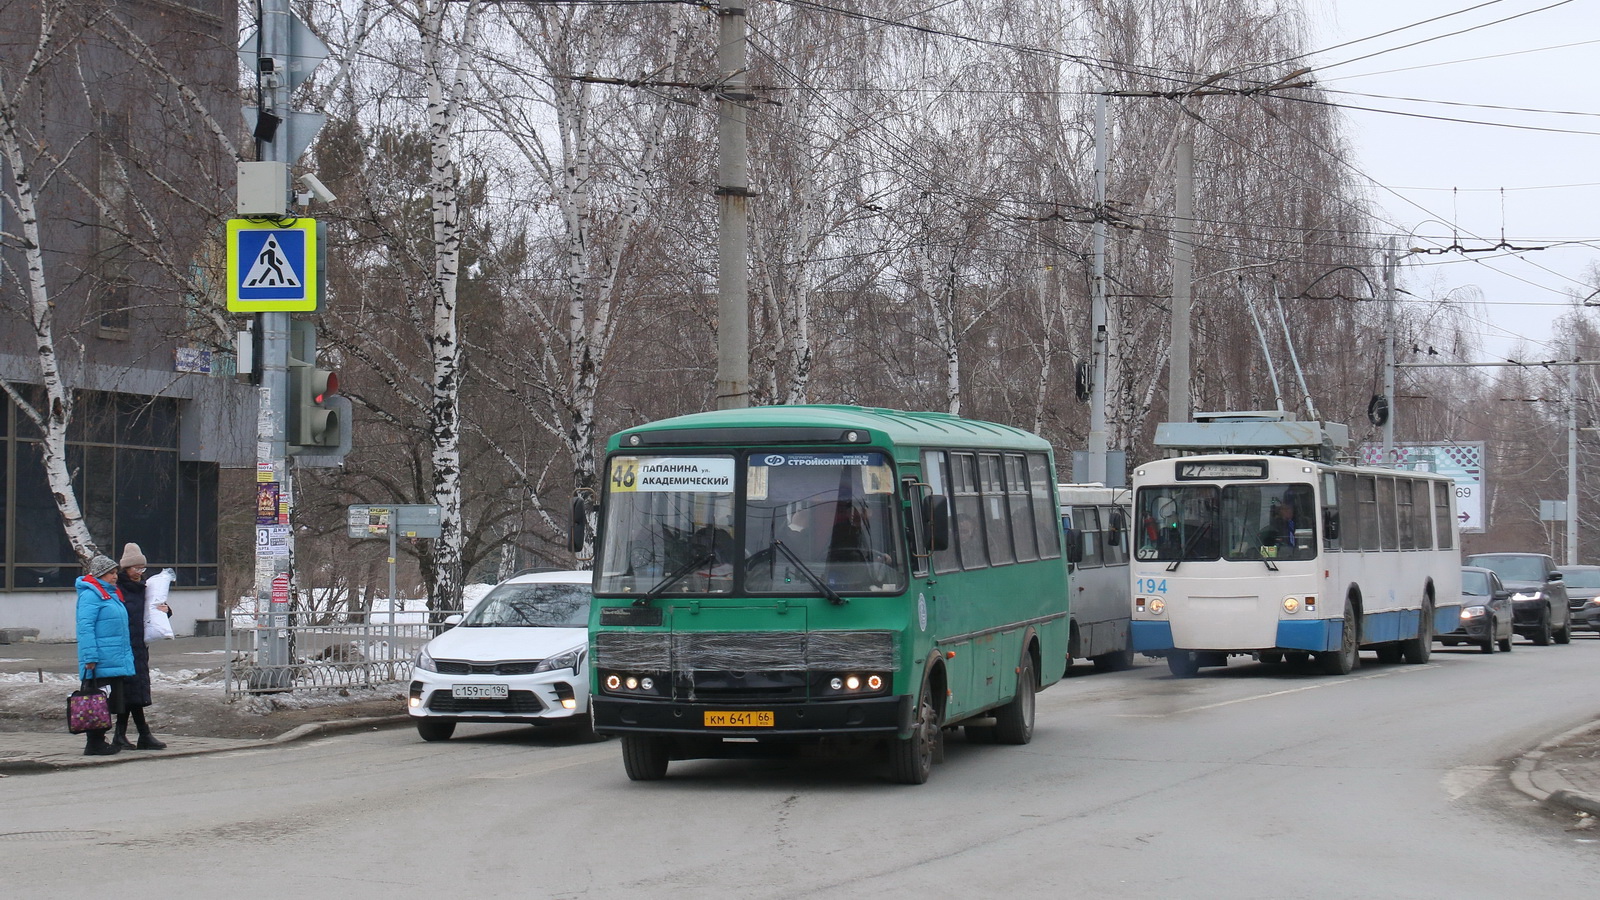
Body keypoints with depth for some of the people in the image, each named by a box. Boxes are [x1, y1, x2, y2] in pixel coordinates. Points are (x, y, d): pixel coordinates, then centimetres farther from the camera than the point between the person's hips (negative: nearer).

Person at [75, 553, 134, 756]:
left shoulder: (111, 594, 20)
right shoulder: (90, 595, -10)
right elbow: (85, 627, -17)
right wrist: (90, 657, -23)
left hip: (116, 661, 10)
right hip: (100, 663, -10)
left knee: (110, 702, 11)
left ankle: (99, 741, 18)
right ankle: (94, 744, -4)